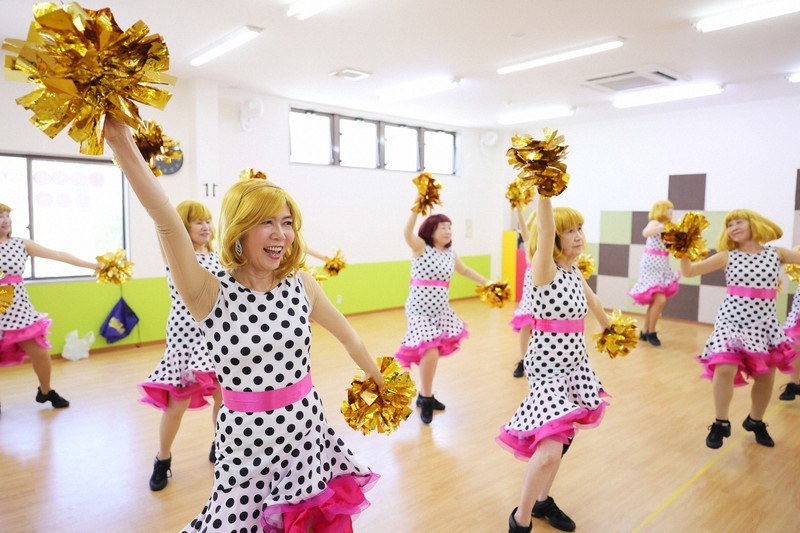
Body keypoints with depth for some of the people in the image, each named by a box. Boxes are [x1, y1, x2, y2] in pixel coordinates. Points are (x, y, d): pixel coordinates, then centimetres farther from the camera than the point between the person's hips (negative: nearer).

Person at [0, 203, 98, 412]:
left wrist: (93, 265, 0)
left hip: (19, 308, 2)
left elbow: (58, 255, 2)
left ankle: (45, 391, 26)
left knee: (40, 352, 1)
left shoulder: (22, 244, 4)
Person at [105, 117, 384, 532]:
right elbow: (168, 224, -27)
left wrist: (376, 377, 25)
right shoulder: (211, 294, -13)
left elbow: (347, 335, 11)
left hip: (306, 430, 3)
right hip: (246, 439, -2)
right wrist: (122, 144, -36)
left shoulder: (302, 285, -4)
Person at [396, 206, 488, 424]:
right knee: (430, 352, -16)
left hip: (441, 309, 6)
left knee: (433, 352, 10)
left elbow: (465, 270, 25)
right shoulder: (421, 248, -8)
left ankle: (425, 395, 31)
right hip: (419, 308, -6)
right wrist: (417, 207, -37)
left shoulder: (451, 254, 8)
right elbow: (407, 233, -28)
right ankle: (426, 399, 6)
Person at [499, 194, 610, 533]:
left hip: (575, 362, 8)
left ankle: (542, 501, 38)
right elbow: (545, 230, -33)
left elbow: (591, 301, 28)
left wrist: (608, 327, 43)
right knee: (550, 449, -16)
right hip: (547, 364, -8)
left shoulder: (575, 270, 8)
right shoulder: (544, 268, -14)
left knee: (562, 437, 16)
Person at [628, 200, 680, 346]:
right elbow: (645, 233, -33)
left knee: (654, 301, 11)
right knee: (660, 299, -16)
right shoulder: (655, 223, -10)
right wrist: (664, 226, -41)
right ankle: (651, 332, -1)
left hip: (661, 266, 9)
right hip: (651, 266, -9)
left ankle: (644, 332, 21)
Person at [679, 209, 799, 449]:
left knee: (766, 375, 12)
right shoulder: (727, 256, 0)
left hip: (764, 322, 3)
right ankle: (721, 424, 1)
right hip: (732, 319, -2)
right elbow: (688, 271, -2)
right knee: (725, 368, -19)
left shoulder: (776, 253, 5)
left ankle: (755, 421, 37)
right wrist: (683, 251, -16)